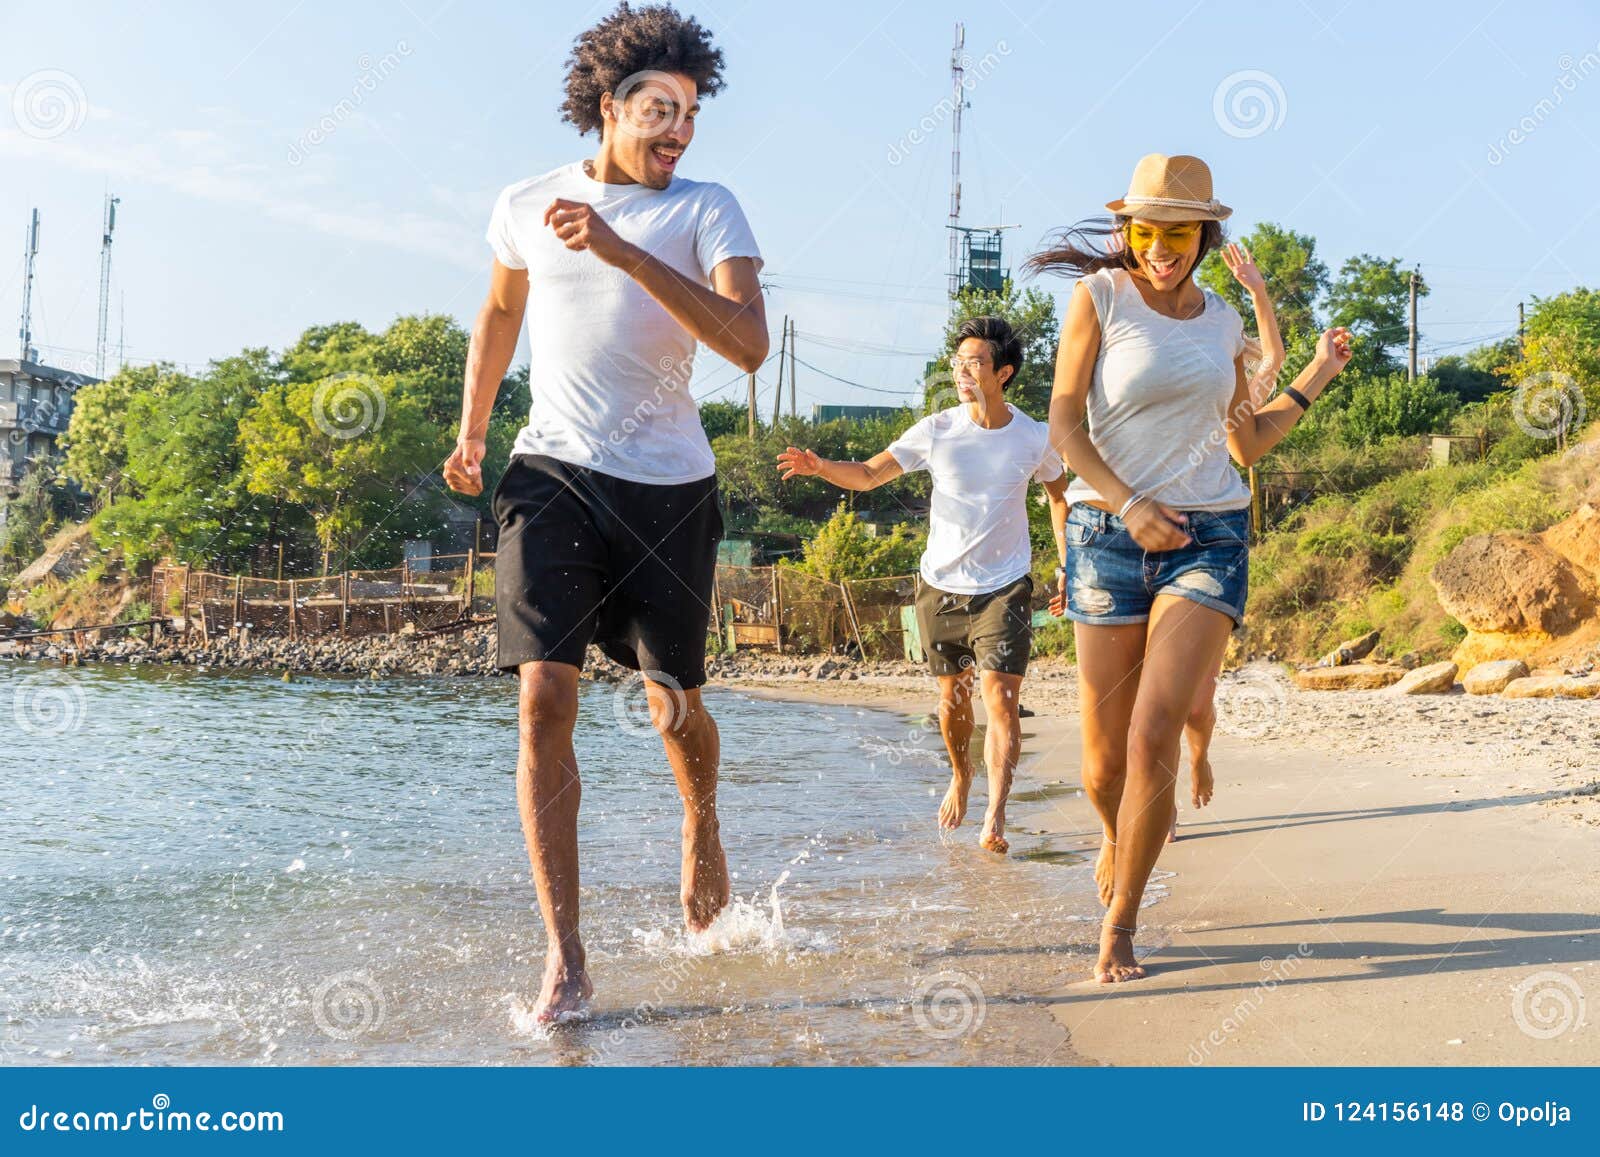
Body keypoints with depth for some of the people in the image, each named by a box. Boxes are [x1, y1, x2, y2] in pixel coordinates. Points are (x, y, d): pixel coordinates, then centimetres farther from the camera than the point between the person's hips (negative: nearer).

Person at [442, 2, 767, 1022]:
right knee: (545, 698, -14)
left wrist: (621, 250, -26)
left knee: (675, 708, 8)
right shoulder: (527, 206, 6)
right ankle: (564, 957, -10)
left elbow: (748, 341, -19)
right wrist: (470, 432, 23)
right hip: (553, 473, 1)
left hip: (669, 487, 0)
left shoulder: (706, 210, -2)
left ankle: (702, 830, 44)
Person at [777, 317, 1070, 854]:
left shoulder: (1034, 438, -4)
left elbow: (1058, 493, 15)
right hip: (942, 586, 2)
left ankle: (995, 819, -18)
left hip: (1004, 588, -1)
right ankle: (960, 777, 40)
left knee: (1001, 698, -15)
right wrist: (820, 466, -25)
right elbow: (870, 474, -5)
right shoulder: (937, 430, -5)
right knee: (953, 696, 12)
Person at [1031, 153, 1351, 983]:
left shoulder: (1222, 322, 12)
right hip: (1108, 535, -1)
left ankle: (1119, 926, -3)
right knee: (1104, 760, 4)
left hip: (1210, 540, 2)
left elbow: (1246, 445, 19)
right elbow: (1064, 424, -4)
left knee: (1154, 734, -16)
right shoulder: (1099, 295, 1)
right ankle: (1118, 834, 41)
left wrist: (1316, 378, 12)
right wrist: (1128, 506, -15)